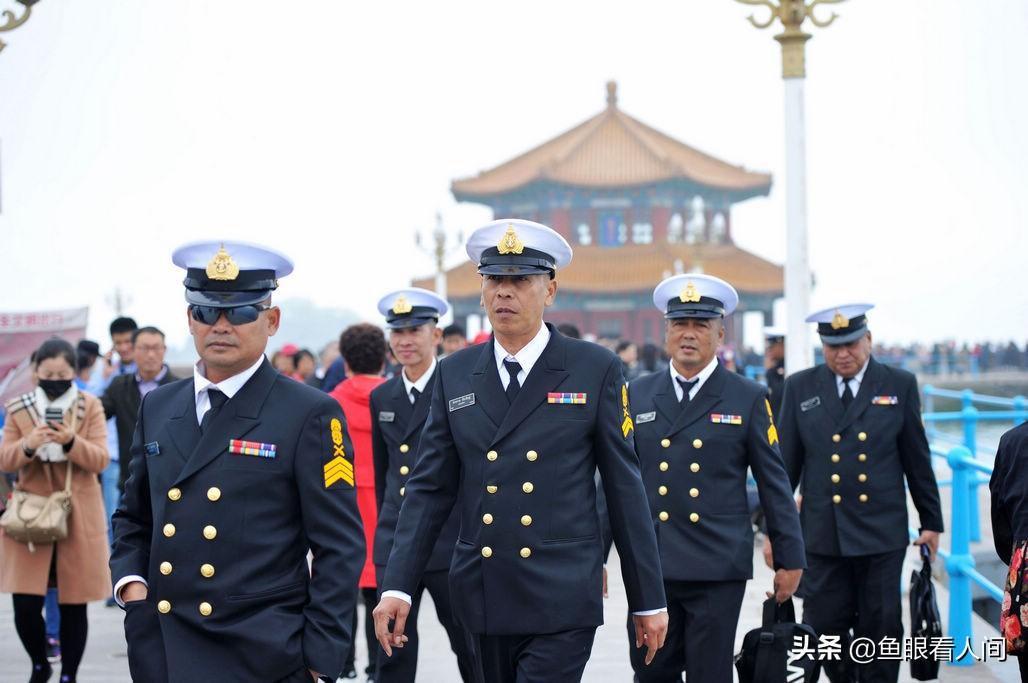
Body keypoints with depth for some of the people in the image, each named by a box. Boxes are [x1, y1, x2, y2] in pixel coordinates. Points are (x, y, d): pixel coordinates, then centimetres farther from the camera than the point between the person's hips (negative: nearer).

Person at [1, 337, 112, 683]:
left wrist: (71, 442, -24)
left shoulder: (90, 407, 1)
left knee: (73, 605, 2)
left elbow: (101, 460, -5)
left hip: (78, 516, 0)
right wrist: (28, 445, -22)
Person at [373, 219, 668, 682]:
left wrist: (648, 600, 1)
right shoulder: (454, 375, 7)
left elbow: (625, 488, 0)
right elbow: (430, 488, 7)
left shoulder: (596, 370, -2)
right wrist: (397, 587, -3)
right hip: (483, 602, 4)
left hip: (562, 603, -4)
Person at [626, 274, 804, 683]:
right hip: (650, 567, 2)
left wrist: (790, 558, 2)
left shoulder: (747, 399, 2)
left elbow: (774, 483, 4)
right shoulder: (638, 395, 8)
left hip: (718, 569, -2)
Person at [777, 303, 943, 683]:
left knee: (880, 630, 4)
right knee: (824, 630, 3)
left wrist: (931, 521, 8)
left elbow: (918, 460, 6)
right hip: (822, 535, 1)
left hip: (882, 534, -1)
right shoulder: (800, 388, 4)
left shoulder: (900, 385, 3)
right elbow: (786, 464, 7)